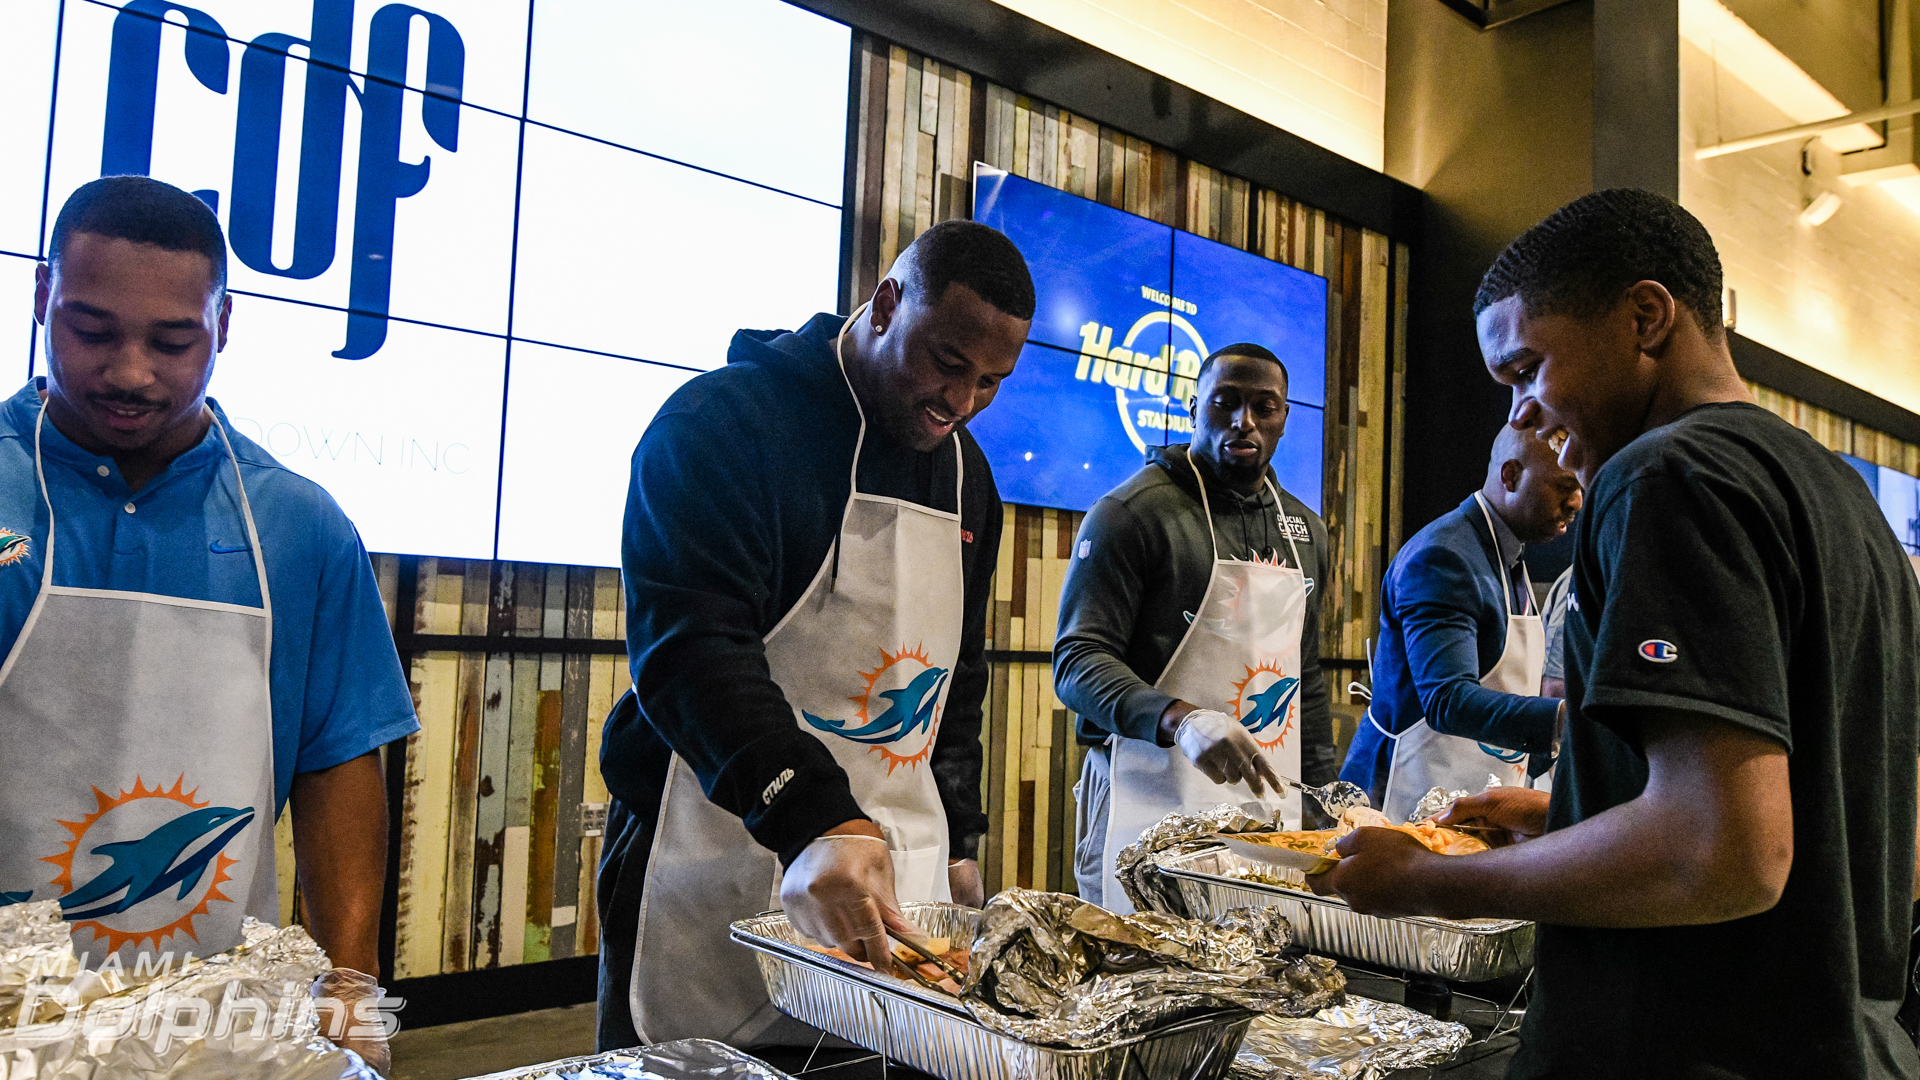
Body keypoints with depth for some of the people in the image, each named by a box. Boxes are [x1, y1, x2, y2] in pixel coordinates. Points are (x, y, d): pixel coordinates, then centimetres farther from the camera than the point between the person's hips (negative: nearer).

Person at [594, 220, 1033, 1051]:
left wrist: (954, 842, 16)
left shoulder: (966, 472, 12)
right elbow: (693, 647, -23)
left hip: (895, 881, 6)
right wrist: (815, 818, -34)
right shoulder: (721, 422, -11)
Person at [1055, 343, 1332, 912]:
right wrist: (1180, 719, -29)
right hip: (1153, 808, -6)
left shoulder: (1306, 529, 16)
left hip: (1269, 806, 6)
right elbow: (1078, 660, -13)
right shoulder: (1129, 512, -6)